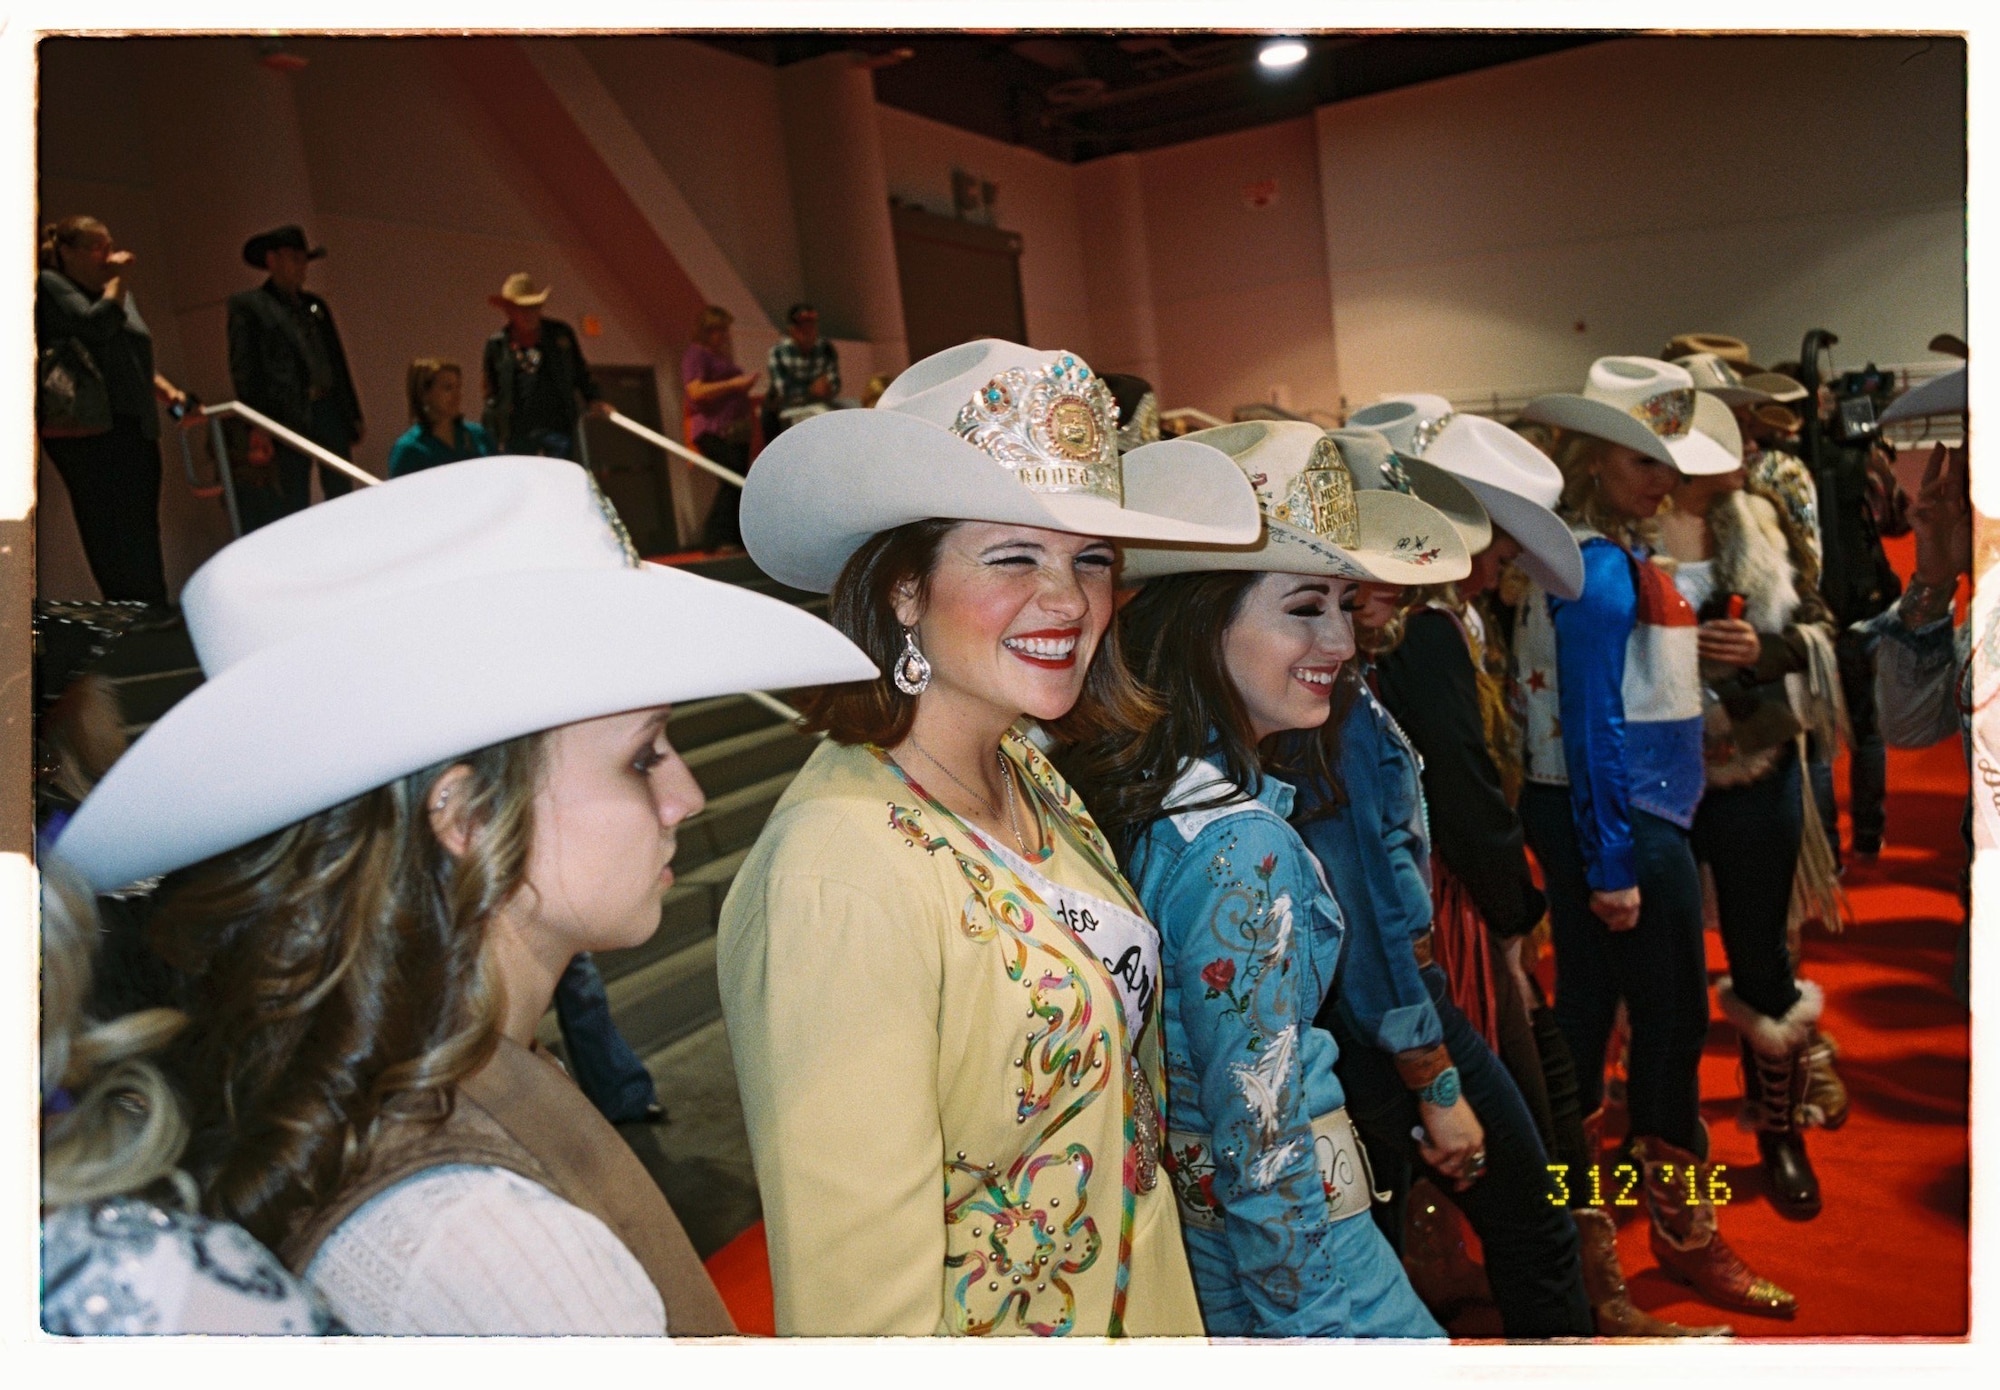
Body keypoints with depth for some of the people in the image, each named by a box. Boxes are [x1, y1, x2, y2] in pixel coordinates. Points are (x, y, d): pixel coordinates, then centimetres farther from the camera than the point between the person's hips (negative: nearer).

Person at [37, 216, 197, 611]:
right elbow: (94, 325, -16)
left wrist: (170, 394, 12)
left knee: (141, 534, 4)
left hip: (135, 429, 7)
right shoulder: (51, 285, 1)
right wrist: (117, 279, -3)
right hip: (86, 431, -7)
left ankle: (154, 617, 4)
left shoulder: (122, 293, 23)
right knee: (108, 530, -9)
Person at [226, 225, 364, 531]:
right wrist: (256, 425, -13)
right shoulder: (246, 305, 5)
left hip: (330, 412, 5)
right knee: (294, 509, -5)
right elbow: (243, 368, -3)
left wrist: (352, 415, 15)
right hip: (288, 417, -5)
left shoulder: (316, 305, 22)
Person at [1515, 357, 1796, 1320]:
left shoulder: (1602, 555, 11)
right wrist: (1614, 866, -20)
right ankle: (1685, 1235, 20)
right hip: (1625, 819, -9)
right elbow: (1595, 727, -21)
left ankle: (1563, 1199, 31)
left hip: (1587, 814, 9)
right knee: (1672, 1022, 4)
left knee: (1588, 1011, 17)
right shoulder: (1603, 571, -18)